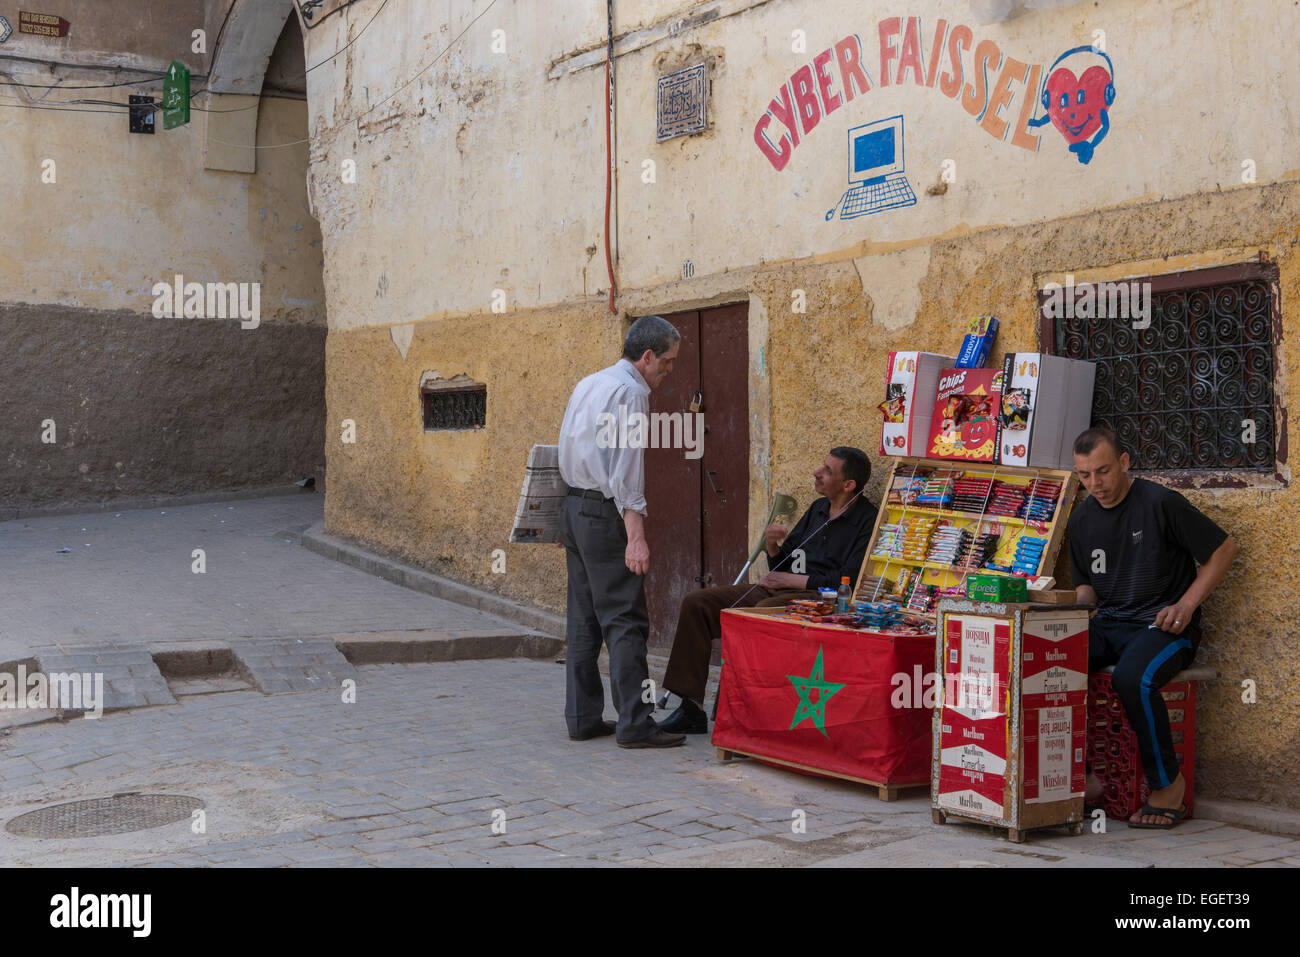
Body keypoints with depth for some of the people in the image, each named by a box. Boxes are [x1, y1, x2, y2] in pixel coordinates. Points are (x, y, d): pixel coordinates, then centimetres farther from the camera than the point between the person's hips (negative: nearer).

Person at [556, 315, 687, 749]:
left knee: (584, 621, 12)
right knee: (626, 621, -7)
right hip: (604, 513, -9)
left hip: (573, 509, 10)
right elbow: (626, 470, -19)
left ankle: (583, 718, 16)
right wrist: (636, 536, -21)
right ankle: (634, 724, -7)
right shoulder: (631, 392, -12)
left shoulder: (588, 384, 17)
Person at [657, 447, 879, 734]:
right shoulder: (818, 509, 20)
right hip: (779, 592, 8)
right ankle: (691, 707, -9)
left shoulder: (866, 520, -6)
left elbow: (849, 581, -16)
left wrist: (790, 580, -9)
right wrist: (772, 546, 0)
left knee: (764, 612, -40)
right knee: (696, 603, -6)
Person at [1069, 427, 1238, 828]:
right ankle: (1081, 776, -9)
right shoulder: (1082, 519, 11)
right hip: (1108, 625, 6)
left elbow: (1224, 548, -2)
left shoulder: (1160, 502, -8)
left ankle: (1168, 783, -14)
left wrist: (1186, 604, -9)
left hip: (1163, 626, -6)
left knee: (1132, 678, -37)